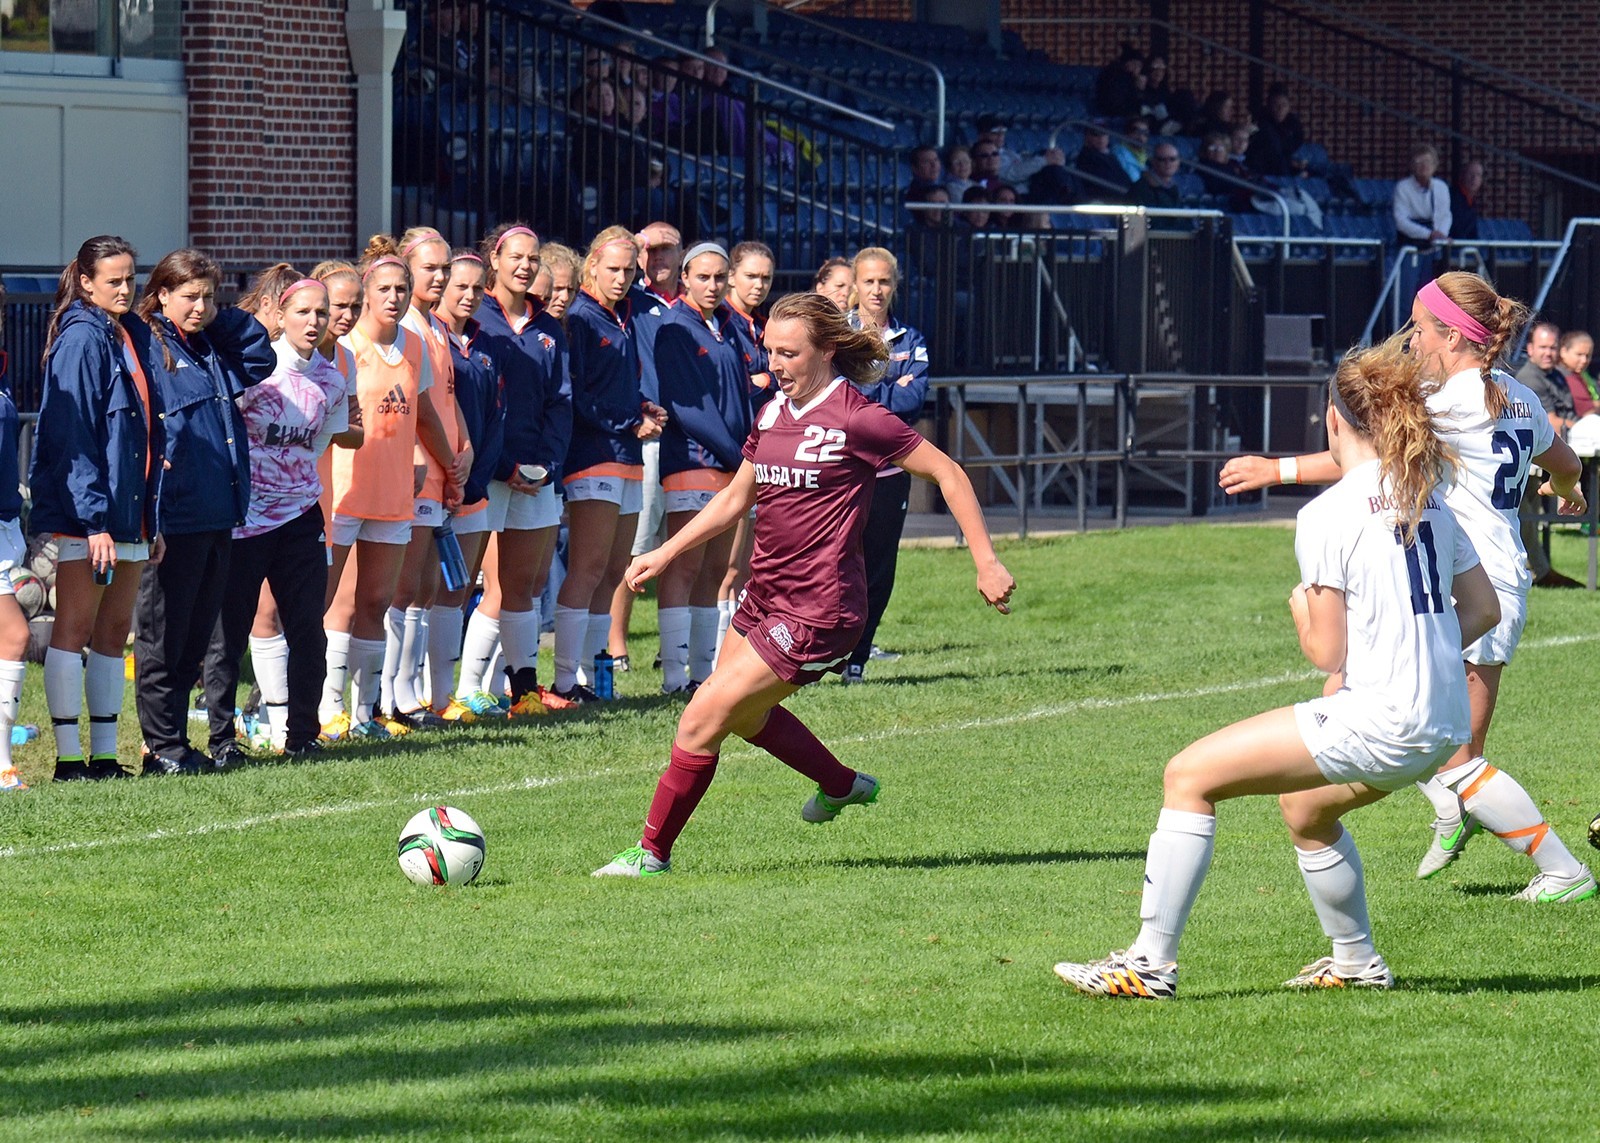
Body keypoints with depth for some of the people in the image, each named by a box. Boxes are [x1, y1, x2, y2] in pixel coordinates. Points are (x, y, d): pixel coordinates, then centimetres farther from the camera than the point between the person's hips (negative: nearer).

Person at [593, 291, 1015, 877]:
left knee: (701, 720, -11)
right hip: (764, 596, 9)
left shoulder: (856, 418, -16)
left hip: (817, 613, -9)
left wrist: (986, 562, -12)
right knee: (745, 715, 28)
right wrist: (662, 555, 14)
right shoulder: (773, 412, 6)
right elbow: (735, 499, 19)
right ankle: (842, 785, 49)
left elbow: (947, 474, -10)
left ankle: (652, 853, 2)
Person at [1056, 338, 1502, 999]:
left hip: (1380, 722, -9)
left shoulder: (1329, 514, -11)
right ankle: (1358, 962, 44)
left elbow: (1327, 652, -10)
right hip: (1444, 726, 9)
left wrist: (1301, 607, 10)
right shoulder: (1428, 495, 11)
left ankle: (1152, 962, -6)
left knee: (1189, 776, -3)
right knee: (1304, 807, 35)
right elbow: (1482, 608, 17)